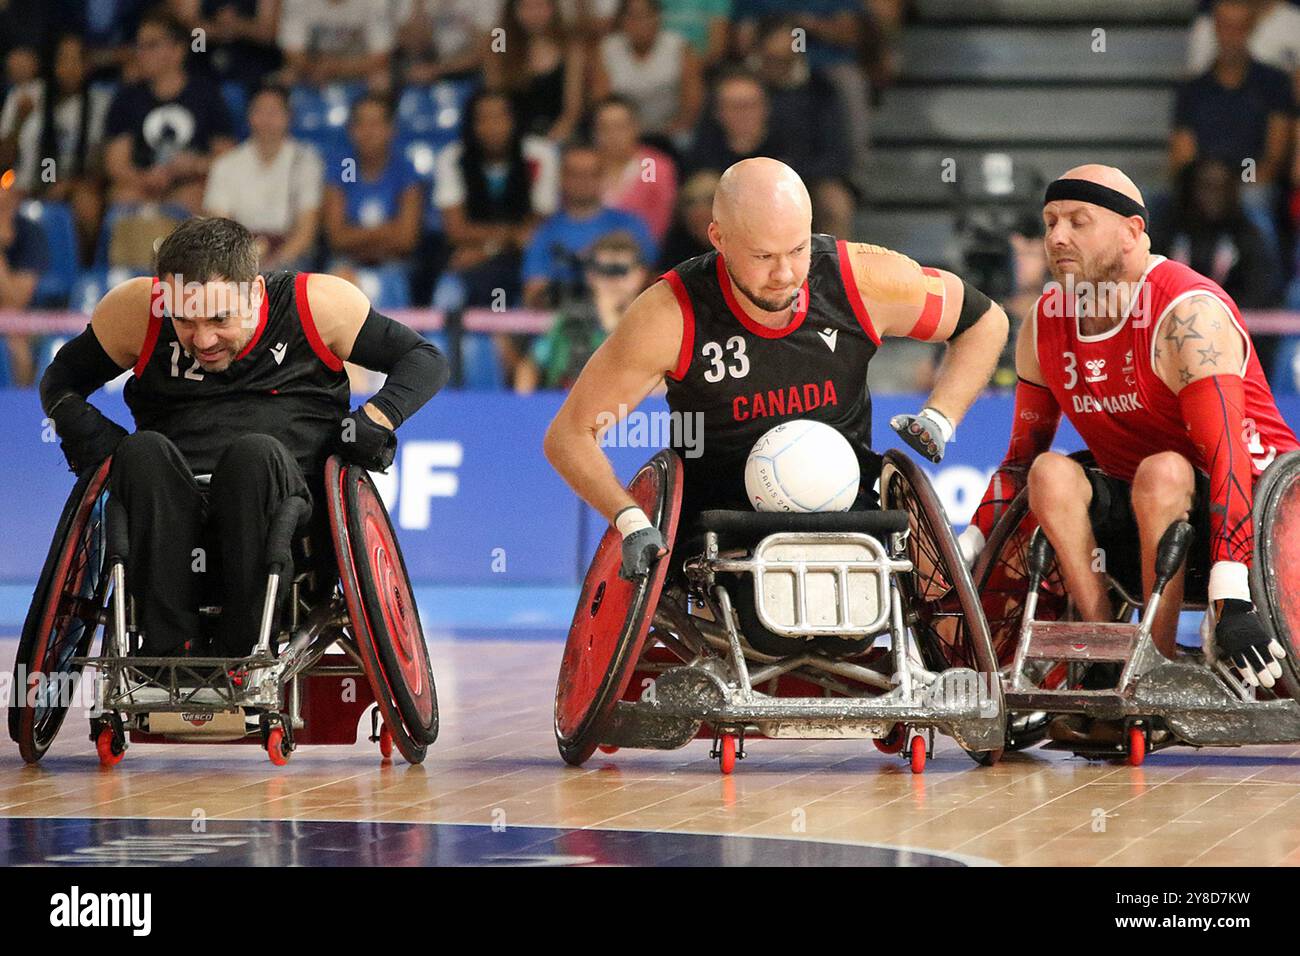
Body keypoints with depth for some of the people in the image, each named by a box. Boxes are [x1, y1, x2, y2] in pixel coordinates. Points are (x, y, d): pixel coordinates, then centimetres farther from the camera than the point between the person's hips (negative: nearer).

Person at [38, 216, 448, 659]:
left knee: (254, 453, -33)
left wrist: (375, 418, -5)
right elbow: (61, 376, 20)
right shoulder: (135, 310, 5)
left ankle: (242, 651, -32)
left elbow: (426, 359, 13)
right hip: (168, 521, 1)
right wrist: (81, 425, -2)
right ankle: (172, 646, -33)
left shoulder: (316, 303, 3)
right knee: (144, 451, -30)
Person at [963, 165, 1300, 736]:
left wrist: (1231, 602, -37)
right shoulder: (1045, 325, 2)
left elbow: (1227, 453, -29)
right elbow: (1022, 452, 11)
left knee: (1162, 472, -34)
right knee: (1052, 473, -20)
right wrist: (966, 553, -2)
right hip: (1137, 521, 6)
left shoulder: (1188, 313, -21)